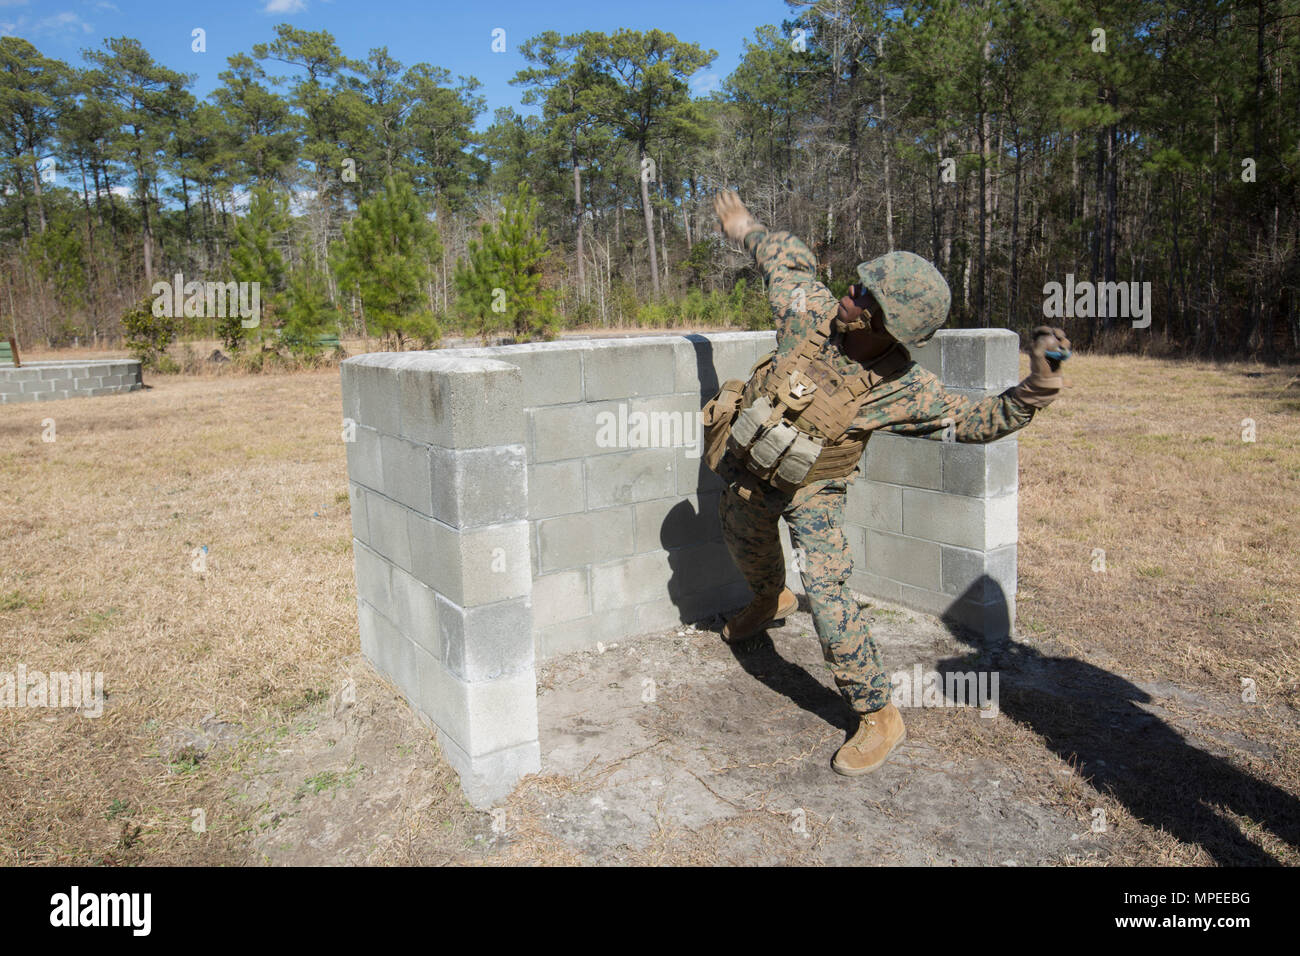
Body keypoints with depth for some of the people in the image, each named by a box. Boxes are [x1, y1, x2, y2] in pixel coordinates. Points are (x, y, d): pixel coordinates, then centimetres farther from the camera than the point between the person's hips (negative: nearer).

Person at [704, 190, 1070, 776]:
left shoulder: (906, 391, -27)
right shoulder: (813, 314, -22)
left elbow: (974, 420, -16)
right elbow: (788, 257, -3)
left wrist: (1035, 387, -34)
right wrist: (744, 227, 14)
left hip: (811, 491, -4)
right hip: (748, 474, 4)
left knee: (828, 600, -16)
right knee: (746, 548, 29)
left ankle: (880, 717, 1)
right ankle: (769, 601, 65)